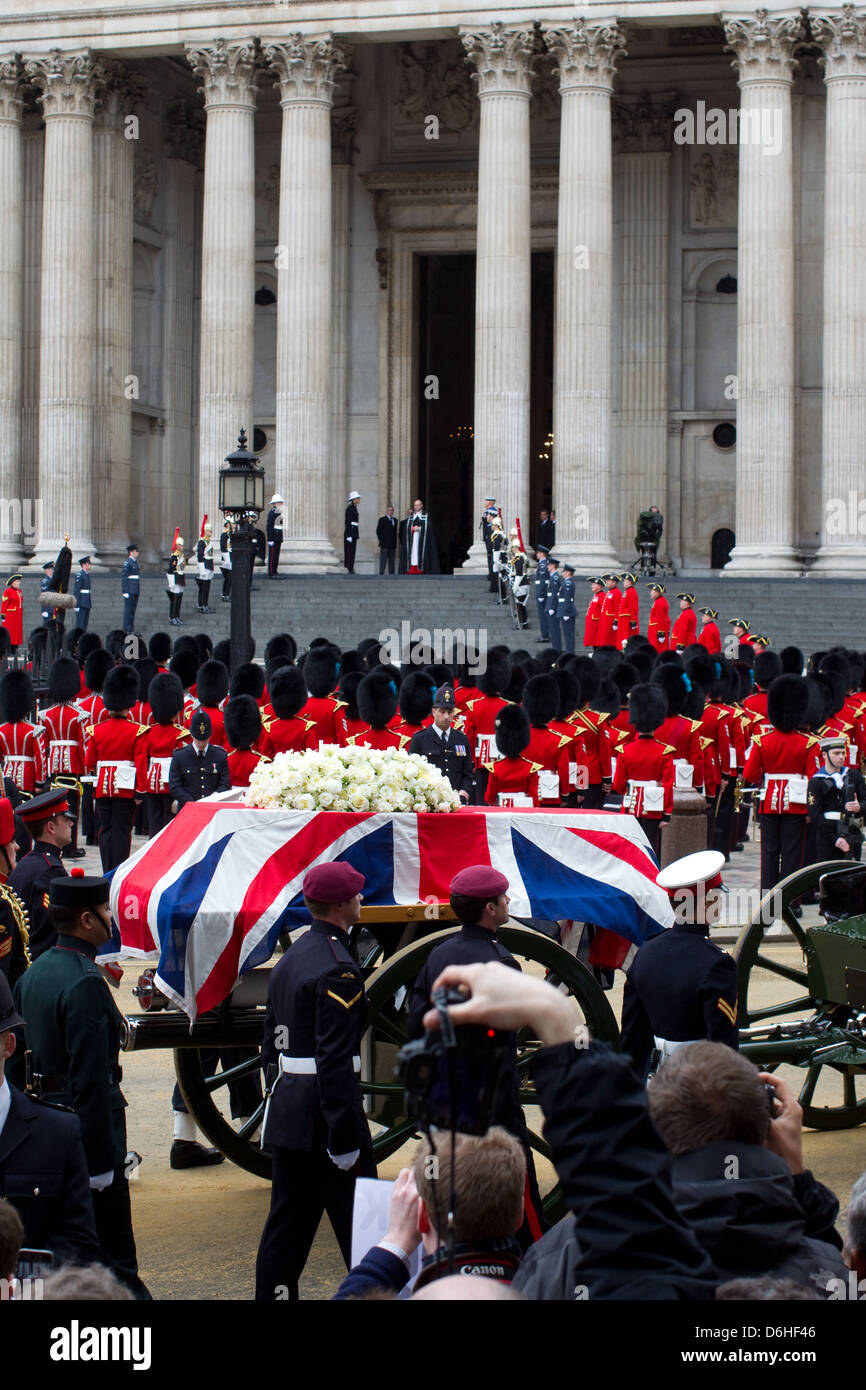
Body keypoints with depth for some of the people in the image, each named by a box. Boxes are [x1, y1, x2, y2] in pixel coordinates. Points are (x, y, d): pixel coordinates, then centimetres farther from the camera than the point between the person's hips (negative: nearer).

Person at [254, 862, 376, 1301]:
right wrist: (345, 1138, -21)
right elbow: (335, 1059, -22)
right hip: (321, 1114, -9)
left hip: (287, 1114, 9)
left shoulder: (289, 960, 13)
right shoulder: (338, 970, -17)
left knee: (287, 1223, 12)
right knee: (359, 1229, -1)